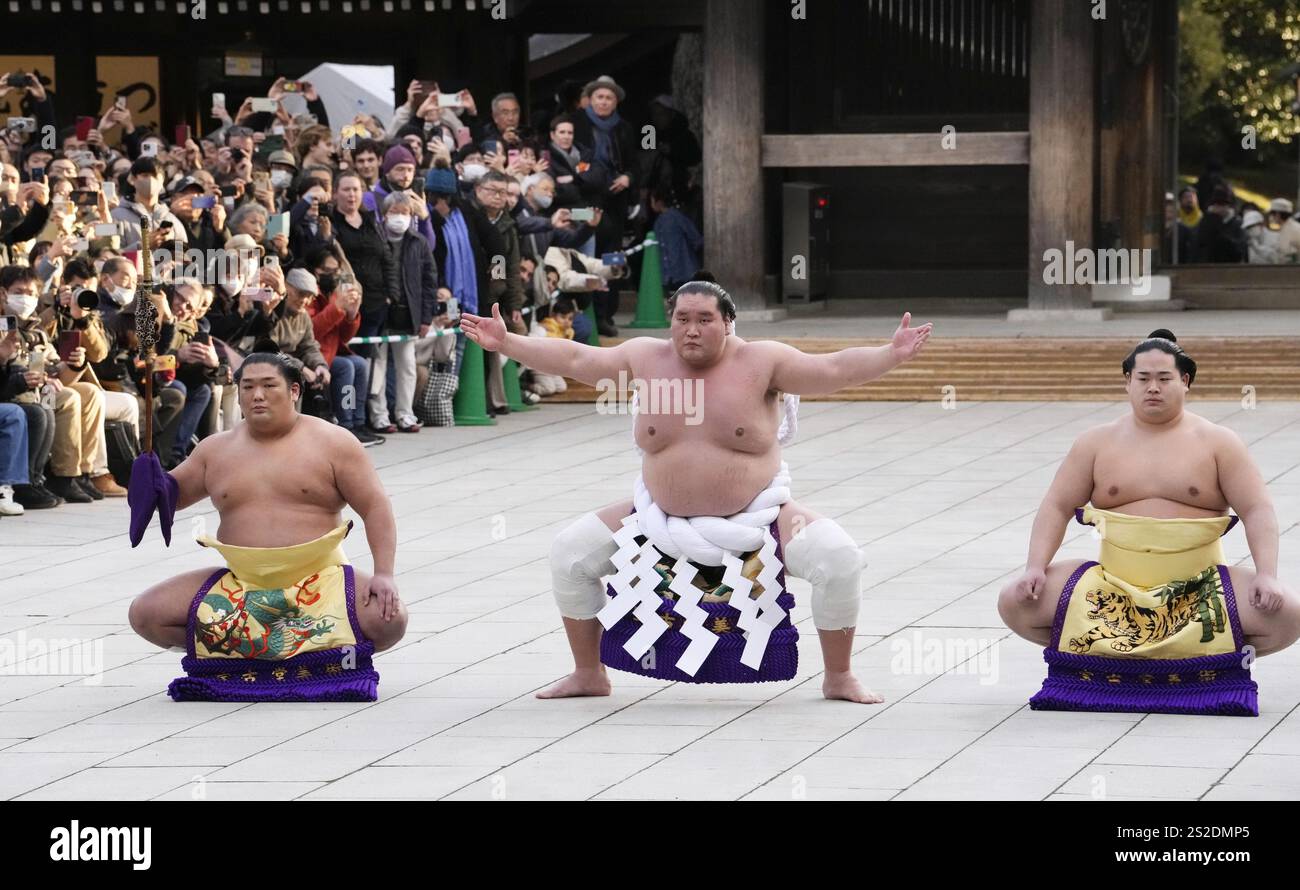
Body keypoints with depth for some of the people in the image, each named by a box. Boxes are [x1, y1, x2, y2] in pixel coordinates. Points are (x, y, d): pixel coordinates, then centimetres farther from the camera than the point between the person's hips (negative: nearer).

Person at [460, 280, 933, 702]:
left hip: (757, 517, -3)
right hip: (661, 519, 3)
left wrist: (891, 355, -31)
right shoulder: (646, 358, -1)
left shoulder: (761, 361, -11)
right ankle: (588, 674, 15)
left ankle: (839, 678, -3)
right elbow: (575, 358, 5)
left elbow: (834, 369, -16)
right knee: (570, 552, -2)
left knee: (839, 557, -23)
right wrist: (506, 343, 2)